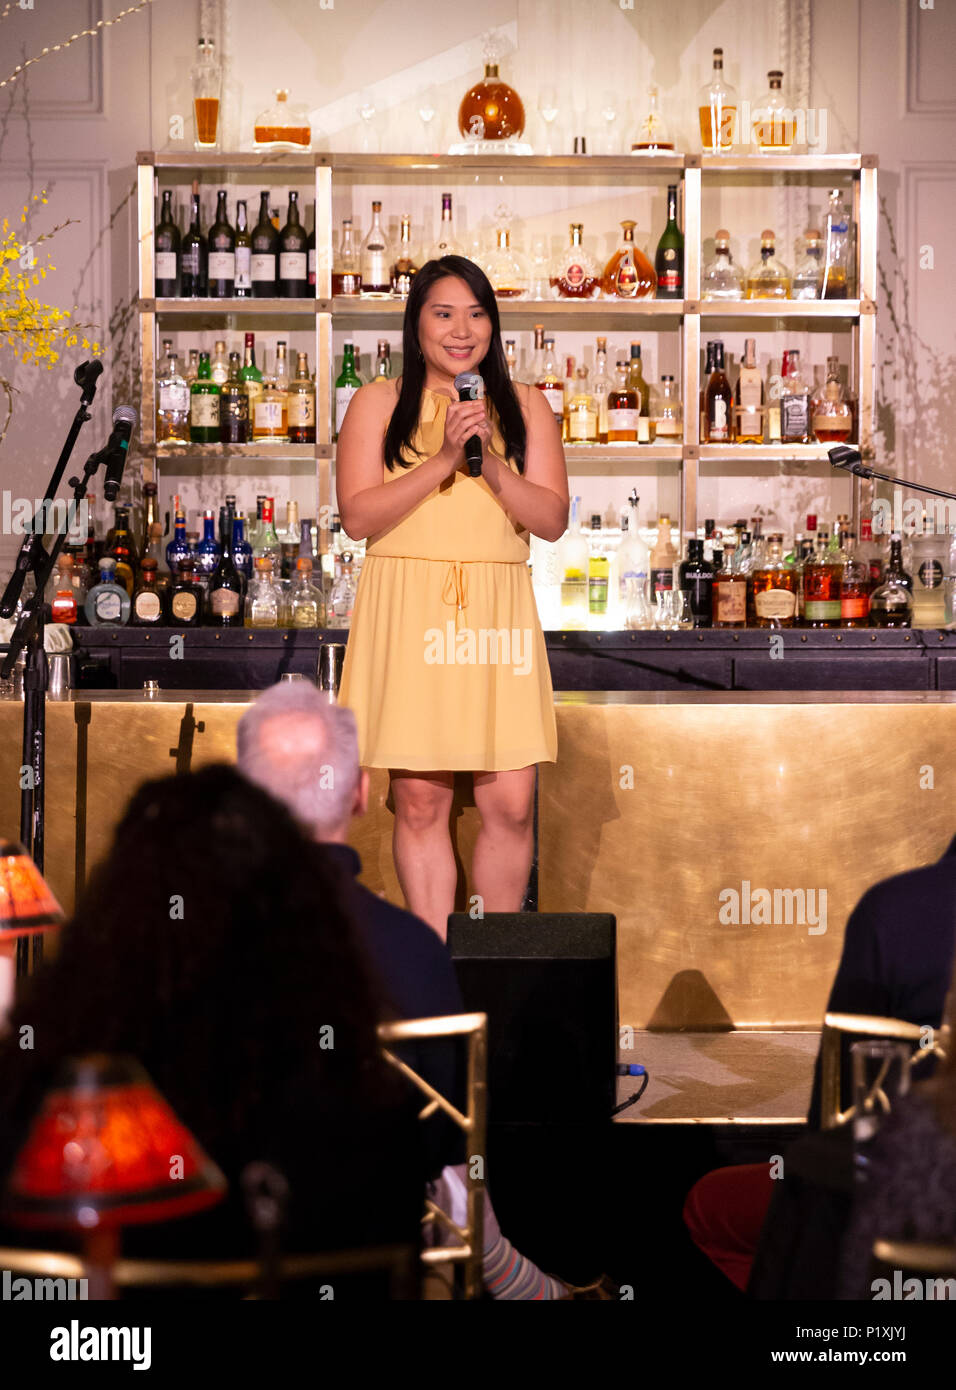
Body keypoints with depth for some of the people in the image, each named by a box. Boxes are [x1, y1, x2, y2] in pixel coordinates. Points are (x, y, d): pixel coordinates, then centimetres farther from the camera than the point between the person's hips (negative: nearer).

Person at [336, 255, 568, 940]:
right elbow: (358, 515, -3)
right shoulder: (379, 403, 8)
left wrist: (490, 464, -10)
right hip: (408, 616, -1)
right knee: (419, 801, 0)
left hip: (498, 620, 1)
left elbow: (553, 518, 5)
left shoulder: (524, 406, 13)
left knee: (510, 805, -3)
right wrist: (442, 460, -11)